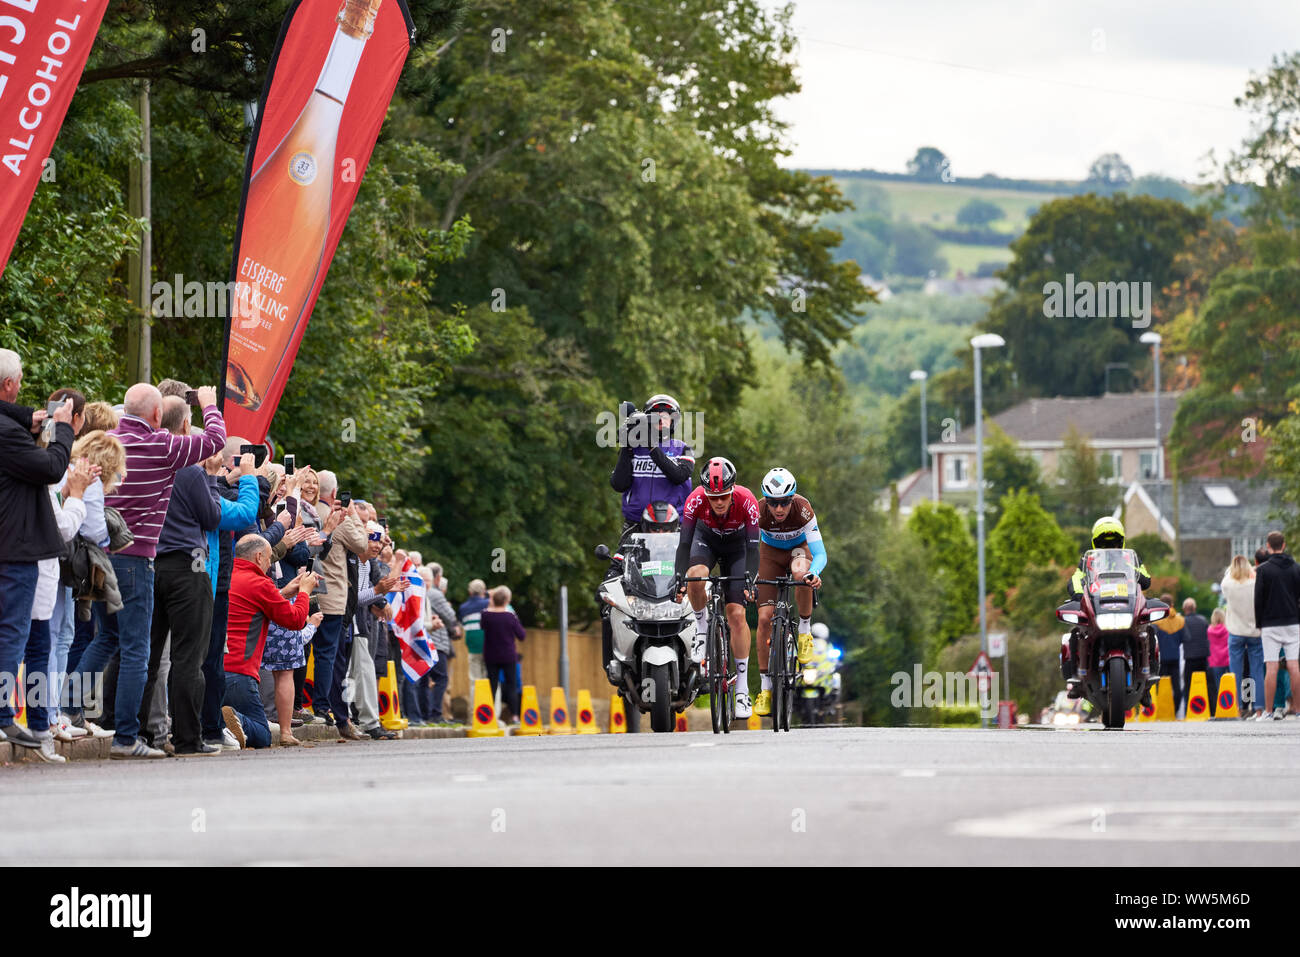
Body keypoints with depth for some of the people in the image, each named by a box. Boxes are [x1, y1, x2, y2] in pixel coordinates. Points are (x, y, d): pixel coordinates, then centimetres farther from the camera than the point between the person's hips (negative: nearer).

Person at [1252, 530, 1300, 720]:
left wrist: (1259, 625, 4)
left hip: (1270, 625, -3)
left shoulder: (1263, 570, -5)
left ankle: (1269, 710, -5)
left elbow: (1258, 600, -4)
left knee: (1271, 668, -4)